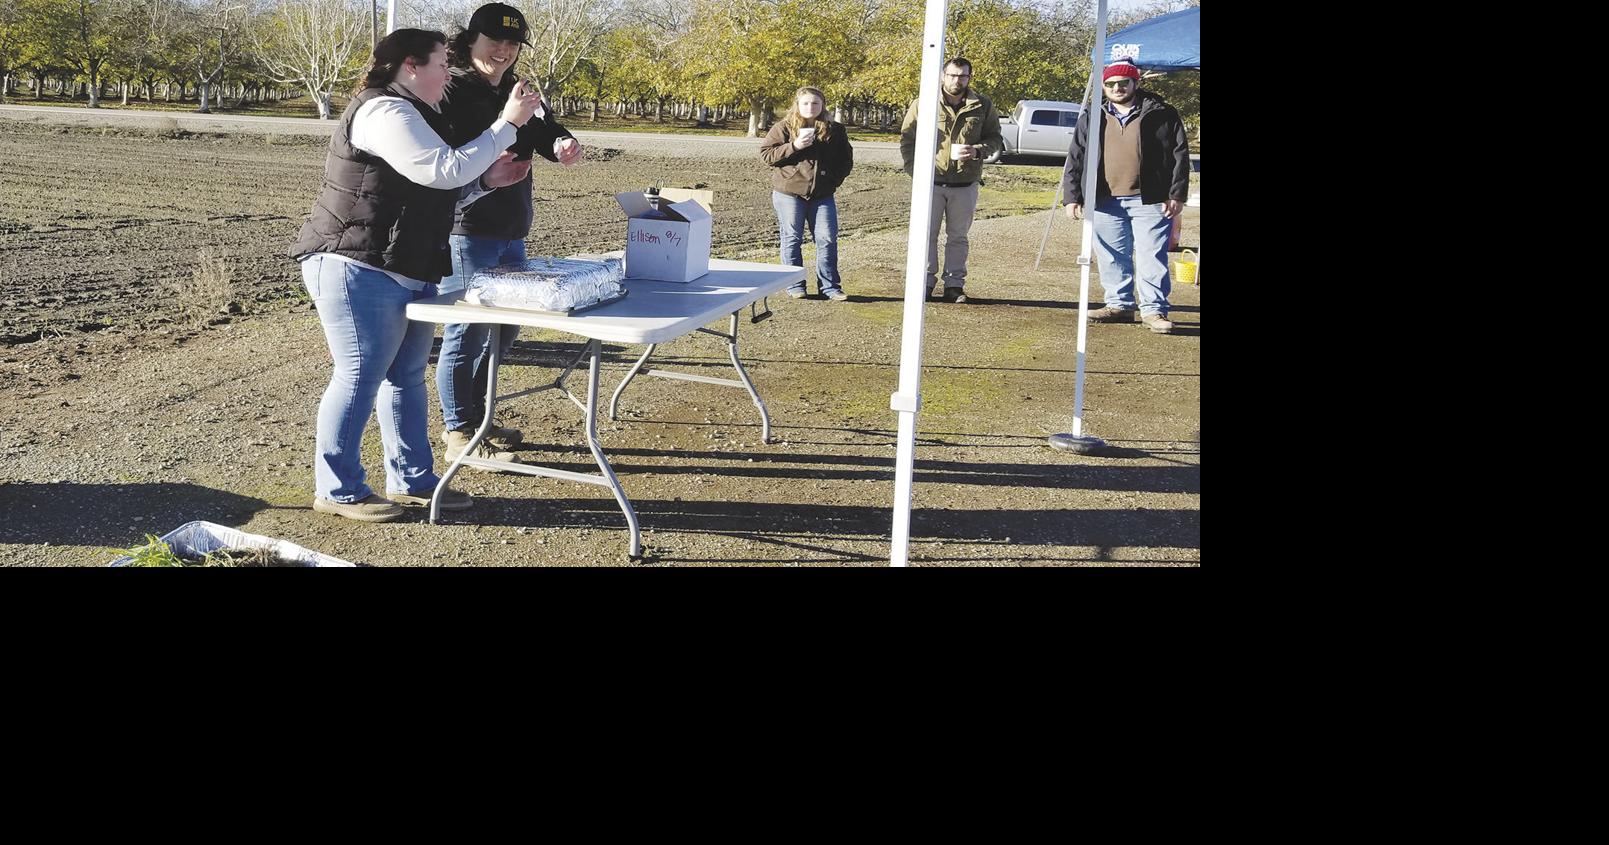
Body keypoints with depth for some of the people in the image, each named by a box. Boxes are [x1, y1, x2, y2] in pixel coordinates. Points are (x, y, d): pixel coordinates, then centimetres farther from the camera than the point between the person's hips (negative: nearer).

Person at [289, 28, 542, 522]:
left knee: (406, 376, 12)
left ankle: (411, 481, 20)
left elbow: (434, 197, 21)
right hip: (360, 269, -11)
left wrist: (487, 180, 7)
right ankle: (337, 491, 3)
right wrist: (508, 124, -18)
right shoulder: (385, 111, -15)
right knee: (360, 377, -6)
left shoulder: (409, 114, 21)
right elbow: (445, 170, -23)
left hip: (406, 273, 11)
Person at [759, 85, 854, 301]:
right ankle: (795, 285, 12)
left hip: (822, 195, 2)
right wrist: (793, 146, -17)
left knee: (827, 239, 0)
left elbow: (846, 159, 16)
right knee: (792, 239, 2)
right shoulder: (783, 128, 0)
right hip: (789, 193, -2)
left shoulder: (834, 130, 8)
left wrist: (834, 180, 1)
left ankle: (830, 285, 8)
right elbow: (766, 154, -5)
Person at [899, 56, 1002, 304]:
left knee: (958, 237, 9)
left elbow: (994, 138, 10)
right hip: (931, 181, -1)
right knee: (927, 234, 3)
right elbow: (907, 139, 3)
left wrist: (977, 151, -11)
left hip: (965, 185, 1)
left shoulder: (982, 106, 2)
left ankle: (954, 284, 16)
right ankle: (926, 282, 12)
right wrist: (915, 170, -6)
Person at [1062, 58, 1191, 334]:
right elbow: (1076, 160, 10)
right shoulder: (1092, 119, 10)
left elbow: (1180, 156, 1)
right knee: (1112, 258, 9)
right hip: (1105, 202, 3)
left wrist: (1177, 195, -6)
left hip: (1149, 201, -3)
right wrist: (1073, 197, 3)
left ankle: (1154, 310, 2)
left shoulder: (1162, 114, 2)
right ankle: (1118, 305, 20)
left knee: (1152, 257, -4)